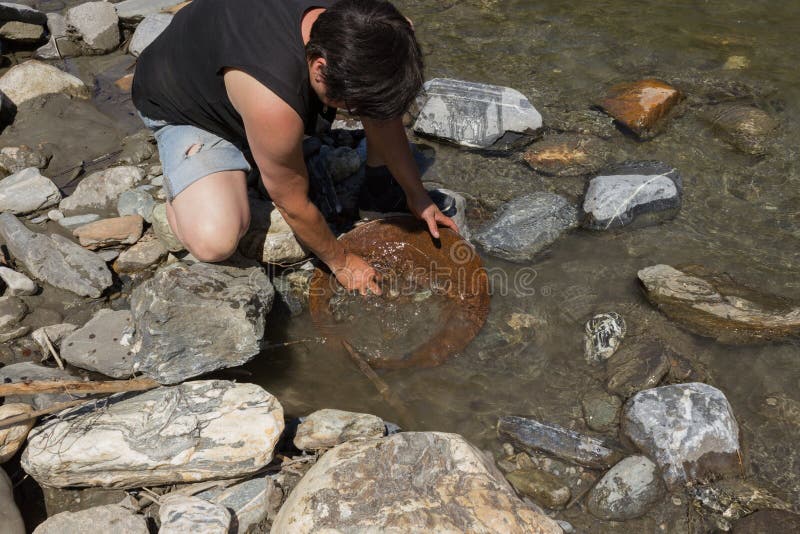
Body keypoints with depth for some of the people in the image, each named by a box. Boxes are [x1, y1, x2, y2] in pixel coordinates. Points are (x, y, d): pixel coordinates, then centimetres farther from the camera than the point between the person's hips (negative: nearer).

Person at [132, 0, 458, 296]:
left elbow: (382, 118, -6)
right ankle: (179, 185, 3)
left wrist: (416, 195, 1)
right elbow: (293, 205, -26)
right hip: (184, 108, -6)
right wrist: (341, 262, -11)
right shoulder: (273, 105, -44)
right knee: (214, 242, -31)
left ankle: (378, 179, 11)